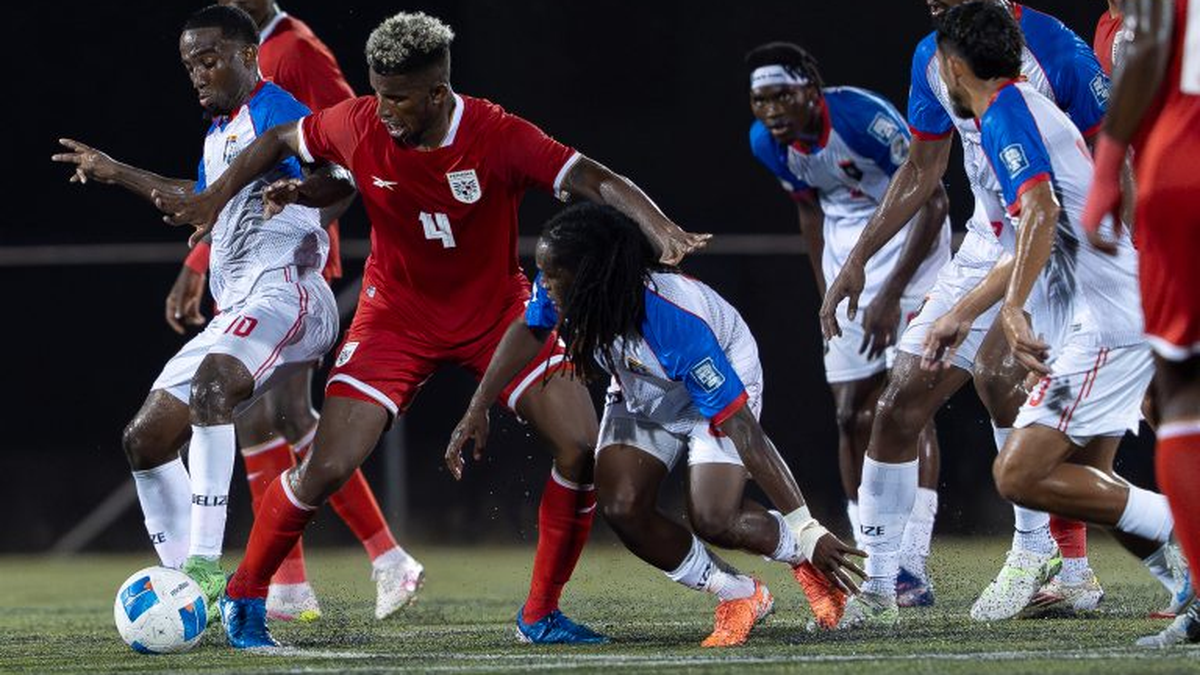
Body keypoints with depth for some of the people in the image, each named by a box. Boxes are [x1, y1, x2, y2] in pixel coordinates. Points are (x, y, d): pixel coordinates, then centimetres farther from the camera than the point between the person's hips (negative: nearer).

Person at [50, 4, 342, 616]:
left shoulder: (272, 110, -4)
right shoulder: (218, 133, 24)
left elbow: (337, 186, -21)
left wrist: (299, 187, -42)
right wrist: (117, 174, 49)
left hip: (282, 289, -11)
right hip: (234, 311, 11)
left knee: (212, 381, -37)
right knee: (145, 440, 7)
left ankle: (206, 563, -45)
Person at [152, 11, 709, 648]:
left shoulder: (499, 138, -23)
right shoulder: (357, 125, -16)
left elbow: (599, 182, -28)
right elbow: (278, 141, 4)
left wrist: (658, 226, -45)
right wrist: (215, 198, -2)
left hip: (498, 309, 0)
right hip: (397, 312, 0)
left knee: (582, 446, -16)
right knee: (327, 467, -13)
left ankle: (541, 614, 1)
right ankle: (243, 597, 10)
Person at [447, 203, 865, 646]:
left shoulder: (675, 323, -42)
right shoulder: (561, 293, -26)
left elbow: (742, 429, -39)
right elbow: (528, 331, 1)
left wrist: (807, 533, -37)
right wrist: (477, 410, -1)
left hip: (717, 396, -6)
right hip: (641, 395, 6)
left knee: (712, 522, -23)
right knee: (621, 507, -16)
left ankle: (808, 556, 9)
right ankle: (738, 596, 5)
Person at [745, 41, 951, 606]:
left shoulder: (861, 116, -28)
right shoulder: (767, 142, -8)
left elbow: (932, 202, -22)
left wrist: (891, 294, -24)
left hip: (908, 241, -6)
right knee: (852, 415, 3)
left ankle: (912, 568, -17)